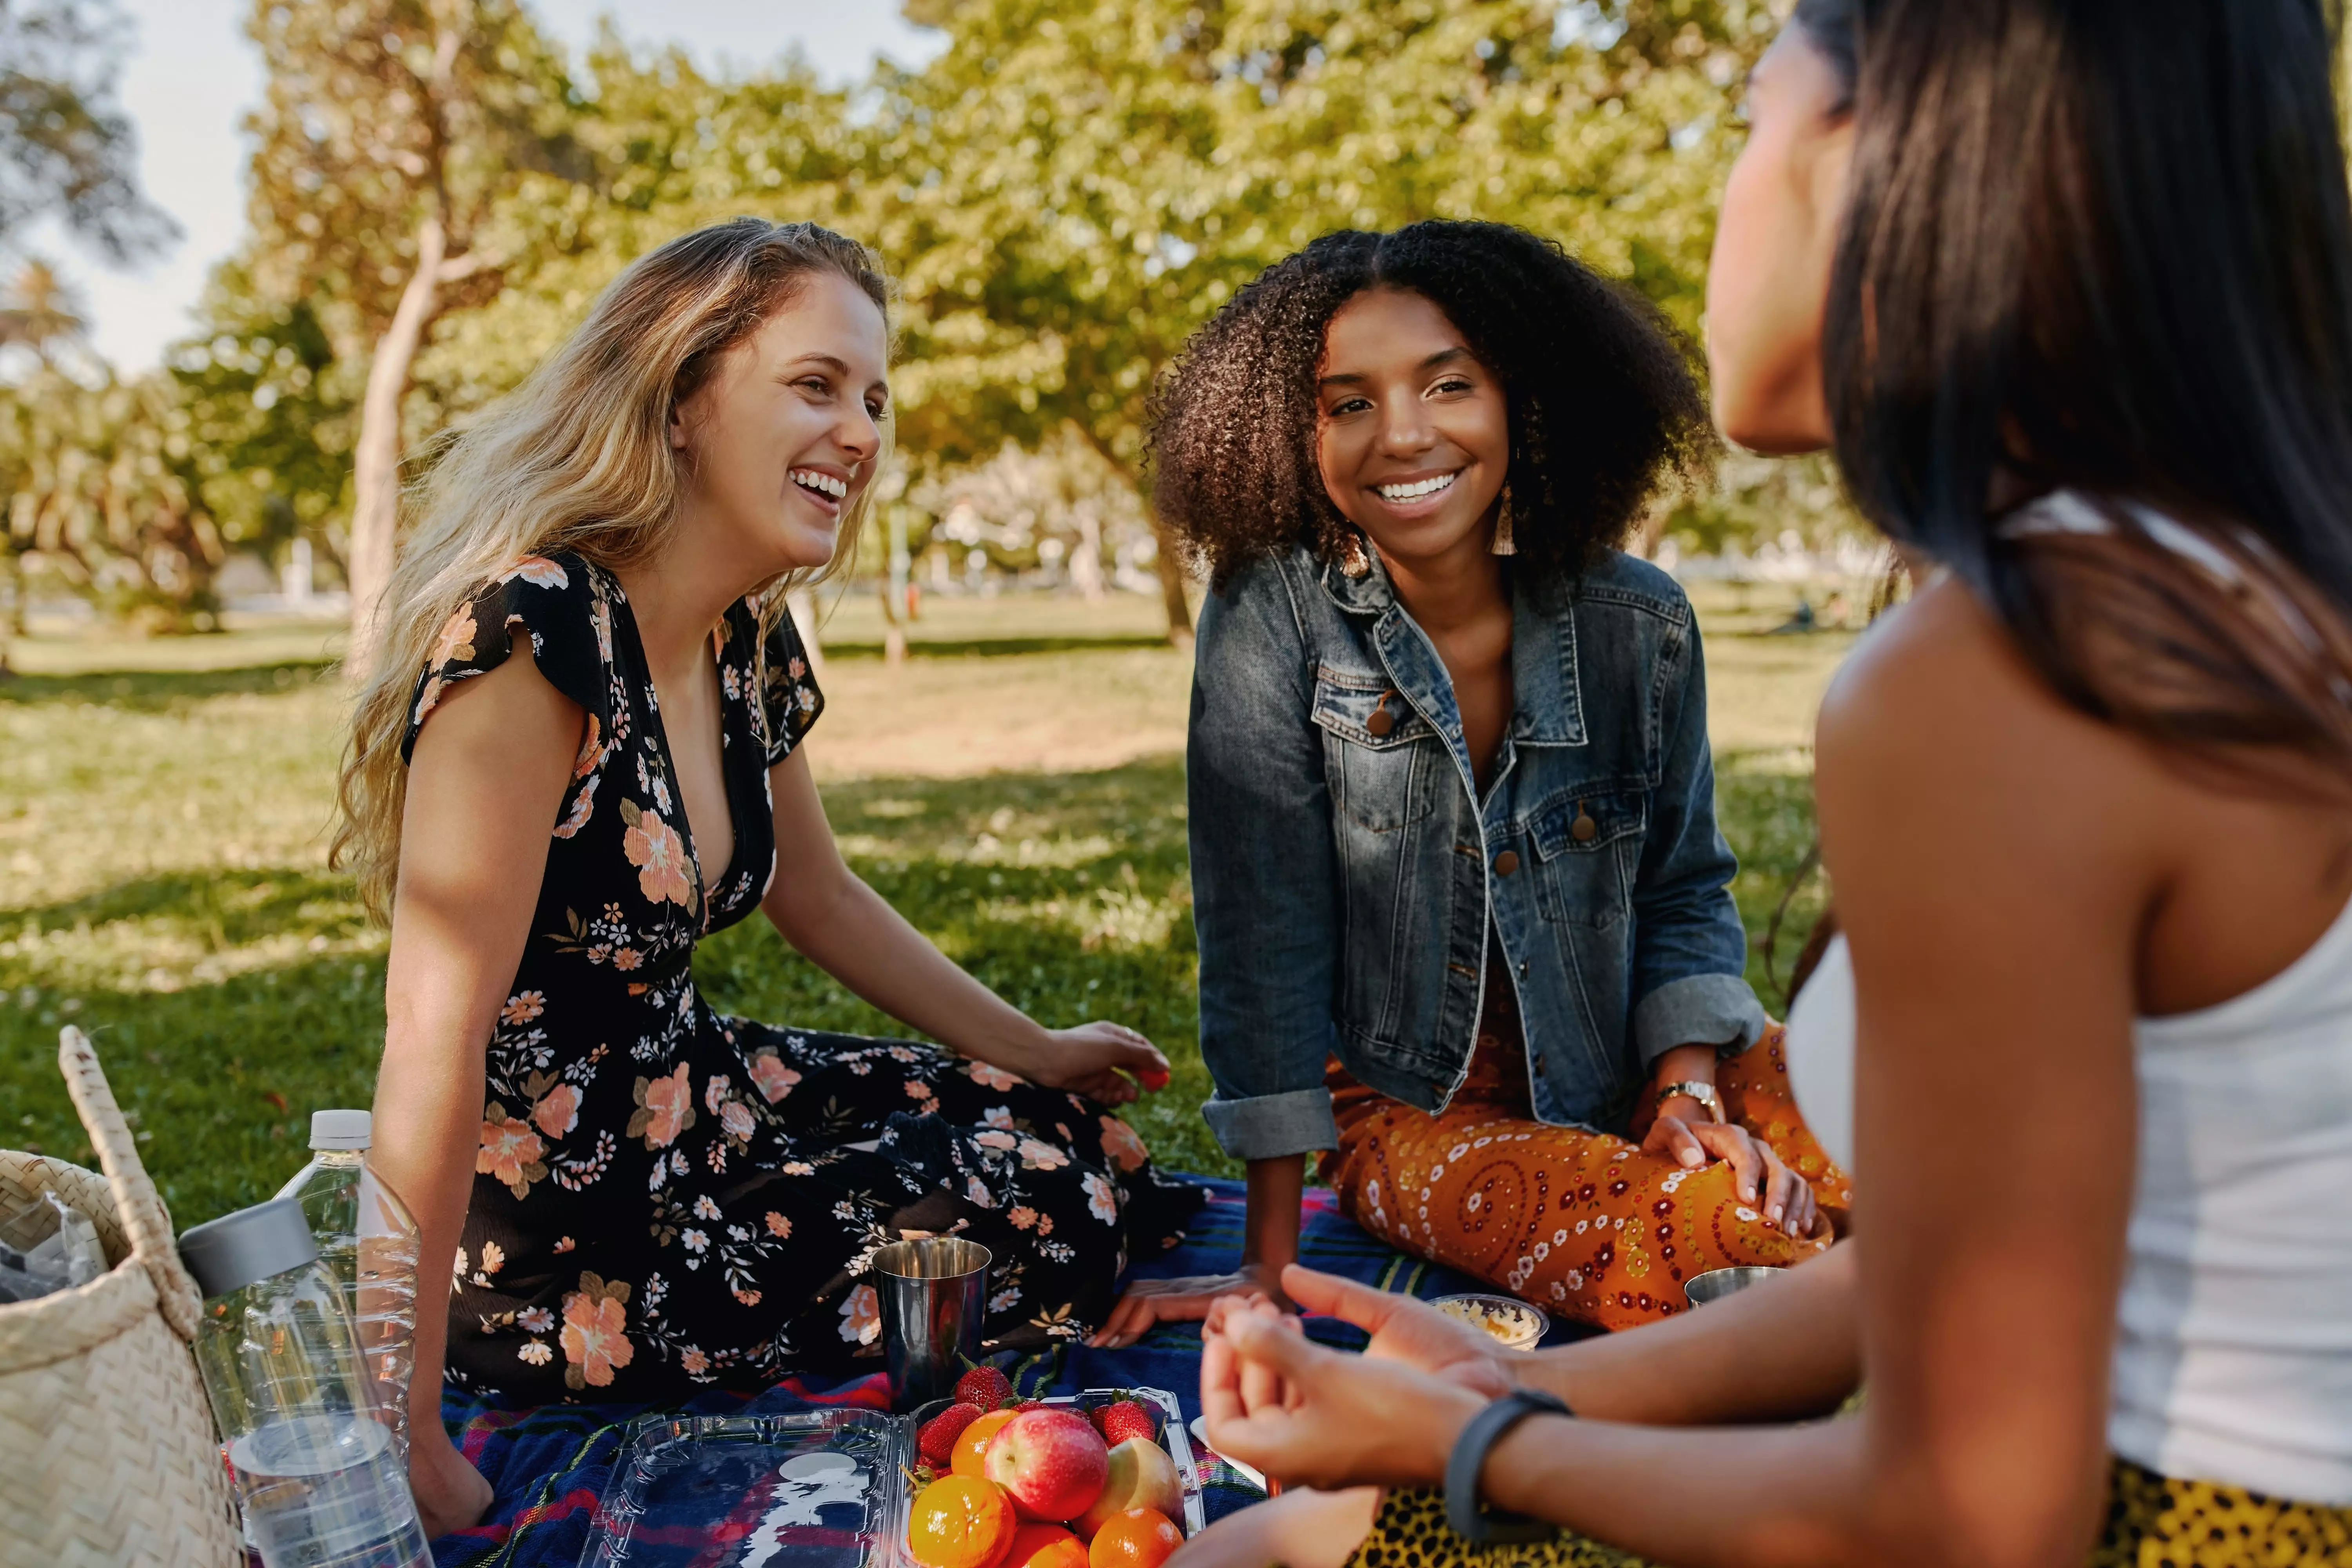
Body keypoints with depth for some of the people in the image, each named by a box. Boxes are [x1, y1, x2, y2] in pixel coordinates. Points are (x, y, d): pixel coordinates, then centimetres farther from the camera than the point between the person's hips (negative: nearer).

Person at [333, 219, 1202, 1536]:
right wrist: (406, 1443, -26)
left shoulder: (751, 647, -1)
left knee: (1080, 1145, 9)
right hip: (554, 1229, -8)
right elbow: (434, 1055, -29)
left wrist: (1035, 1053, 19)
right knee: (1051, 1217, -4)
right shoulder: (533, 641, -28)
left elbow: (820, 896, 15)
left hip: (696, 1096, 8)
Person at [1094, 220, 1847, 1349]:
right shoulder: (1269, 620, -15)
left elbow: (1682, 889, 6)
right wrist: (1268, 1268, -15)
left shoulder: (1639, 622, -5)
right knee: (1720, 1240, -28)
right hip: (1409, 1114, -3)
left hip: (1625, 1075, 4)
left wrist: (1689, 1092, -12)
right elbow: (1262, 938, -16)